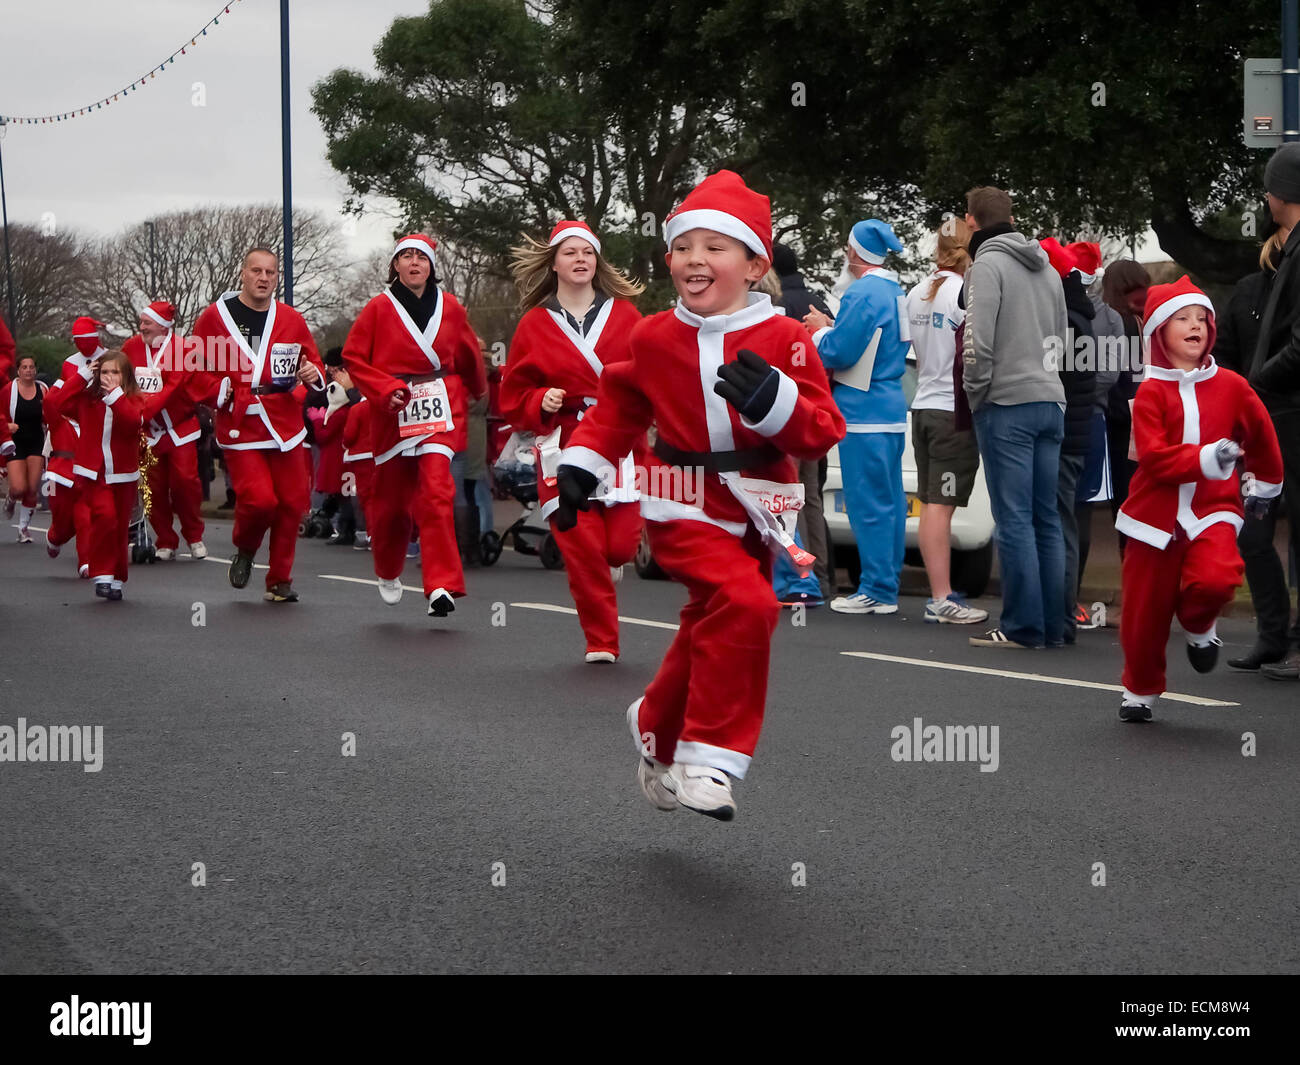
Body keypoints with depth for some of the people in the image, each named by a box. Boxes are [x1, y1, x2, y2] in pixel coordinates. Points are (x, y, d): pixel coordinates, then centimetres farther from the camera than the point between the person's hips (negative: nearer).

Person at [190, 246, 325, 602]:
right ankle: (244, 552, 16)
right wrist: (222, 391, -12)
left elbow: (312, 362, 19)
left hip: (285, 430, 3)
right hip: (240, 430, -3)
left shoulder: (291, 320, 9)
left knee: (291, 504, 1)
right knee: (259, 500, -17)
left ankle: (279, 582, 18)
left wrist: (313, 374, -4)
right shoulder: (215, 317, 0)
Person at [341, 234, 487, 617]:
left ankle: (441, 586, -19)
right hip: (394, 411, 0)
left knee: (435, 492, -17)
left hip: (439, 412, 0)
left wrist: (478, 394, 32)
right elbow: (352, 357, 1)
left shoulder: (450, 308, 6)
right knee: (390, 499, 9)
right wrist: (385, 389, -11)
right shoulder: (379, 308, 1)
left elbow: (469, 357, 21)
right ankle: (388, 573, 35)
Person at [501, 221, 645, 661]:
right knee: (581, 547, -7)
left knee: (621, 544, -8)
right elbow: (513, 396, 10)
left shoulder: (624, 314, 7)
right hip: (565, 447, 0)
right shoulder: (534, 324, 6)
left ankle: (609, 561, 31)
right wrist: (540, 403, -10)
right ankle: (601, 642, 9)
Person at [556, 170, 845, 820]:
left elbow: (823, 432, -10)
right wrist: (582, 465, 7)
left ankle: (658, 731, 42)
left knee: (711, 634, 15)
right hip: (683, 508, -3)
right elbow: (620, 406, 15)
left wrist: (776, 402, -27)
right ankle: (707, 759, -18)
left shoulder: (783, 340, -6)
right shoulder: (654, 338, -1)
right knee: (746, 603, -26)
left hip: (753, 512, 3)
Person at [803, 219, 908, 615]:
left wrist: (820, 331, 2)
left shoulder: (864, 293, -15)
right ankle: (887, 586, 17)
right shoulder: (896, 292, 15)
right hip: (892, 409, 10)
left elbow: (839, 351, -17)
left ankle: (876, 591, -5)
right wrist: (831, 327, 14)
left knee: (869, 504, -7)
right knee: (890, 501, 11)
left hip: (864, 413, -10)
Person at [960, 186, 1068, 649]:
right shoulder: (1047, 268, 19)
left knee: (1014, 519, -7)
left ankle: (1023, 626, -7)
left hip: (1007, 404, -7)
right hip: (1050, 401, 7)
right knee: (1046, 519, 8)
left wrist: (975, 393, -4)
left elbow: (979, 339, -14)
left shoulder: (988, 264, -6)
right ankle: (1053, 624, 9)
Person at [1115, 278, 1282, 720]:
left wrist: (1265, 481, 30)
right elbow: (1153, 456, -15)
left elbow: (1262, 435, 19)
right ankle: (1140, 691, 26)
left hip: (1212, 508, 0)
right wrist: (1205, 460, -27)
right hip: (1157, 512, 0)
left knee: (1216, 577, -28)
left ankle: (1199, 626, 7)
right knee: (1145, 607, 4)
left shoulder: (1230, 386, 2)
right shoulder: (1151, 392, -4)